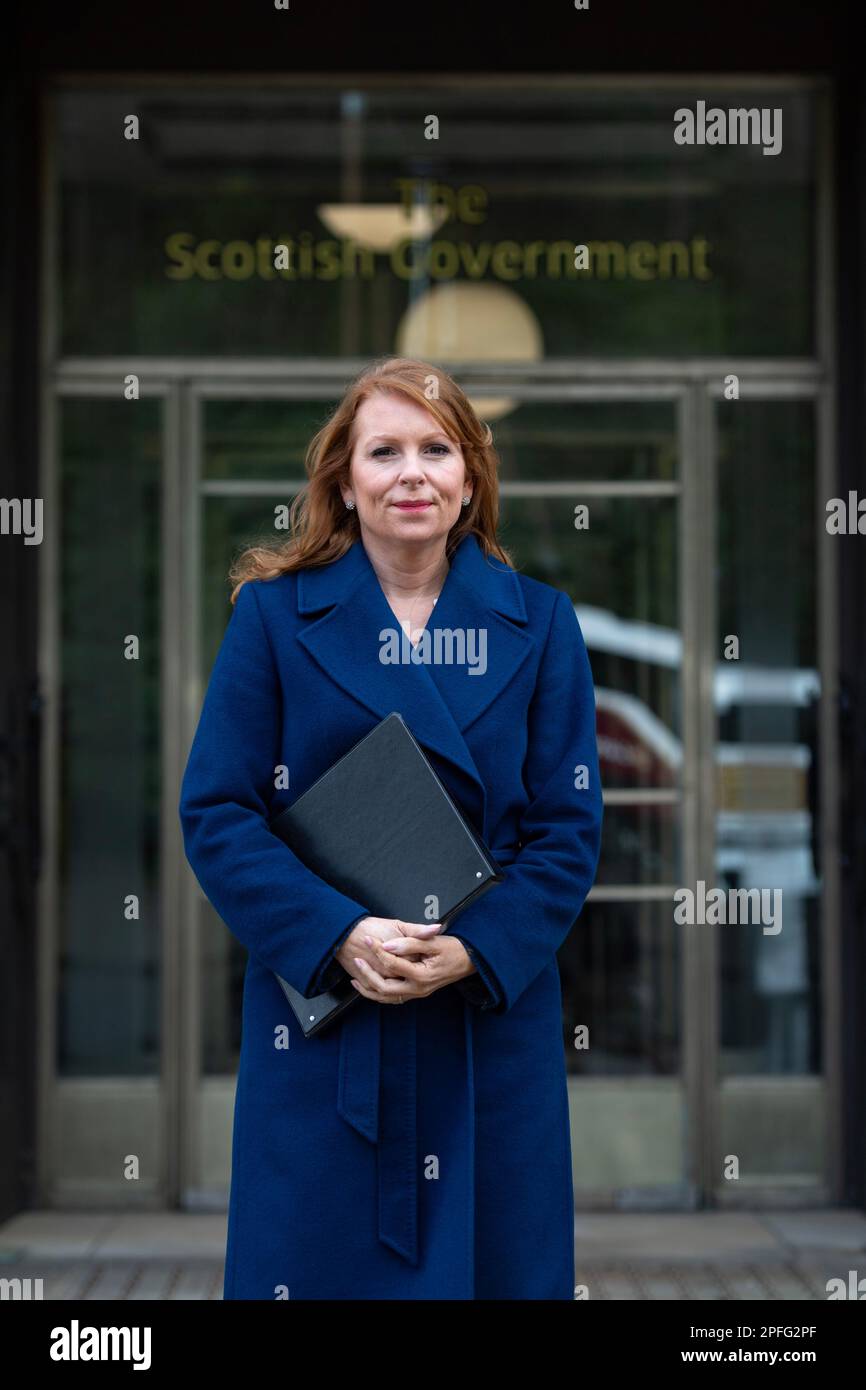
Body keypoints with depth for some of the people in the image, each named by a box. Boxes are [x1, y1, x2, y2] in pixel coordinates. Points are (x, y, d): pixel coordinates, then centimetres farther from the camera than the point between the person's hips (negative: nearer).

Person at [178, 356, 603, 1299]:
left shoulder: (538, 624, 5)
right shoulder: (273, 614, 1)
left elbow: (570, 824, 1)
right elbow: (214, 813, -3)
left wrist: (476, 949, -15)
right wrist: (338, 936, -16)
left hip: (493, 1018, 1)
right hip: (320, 1016, -1)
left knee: (493, 1262, 8)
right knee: (317, 1261, 4)